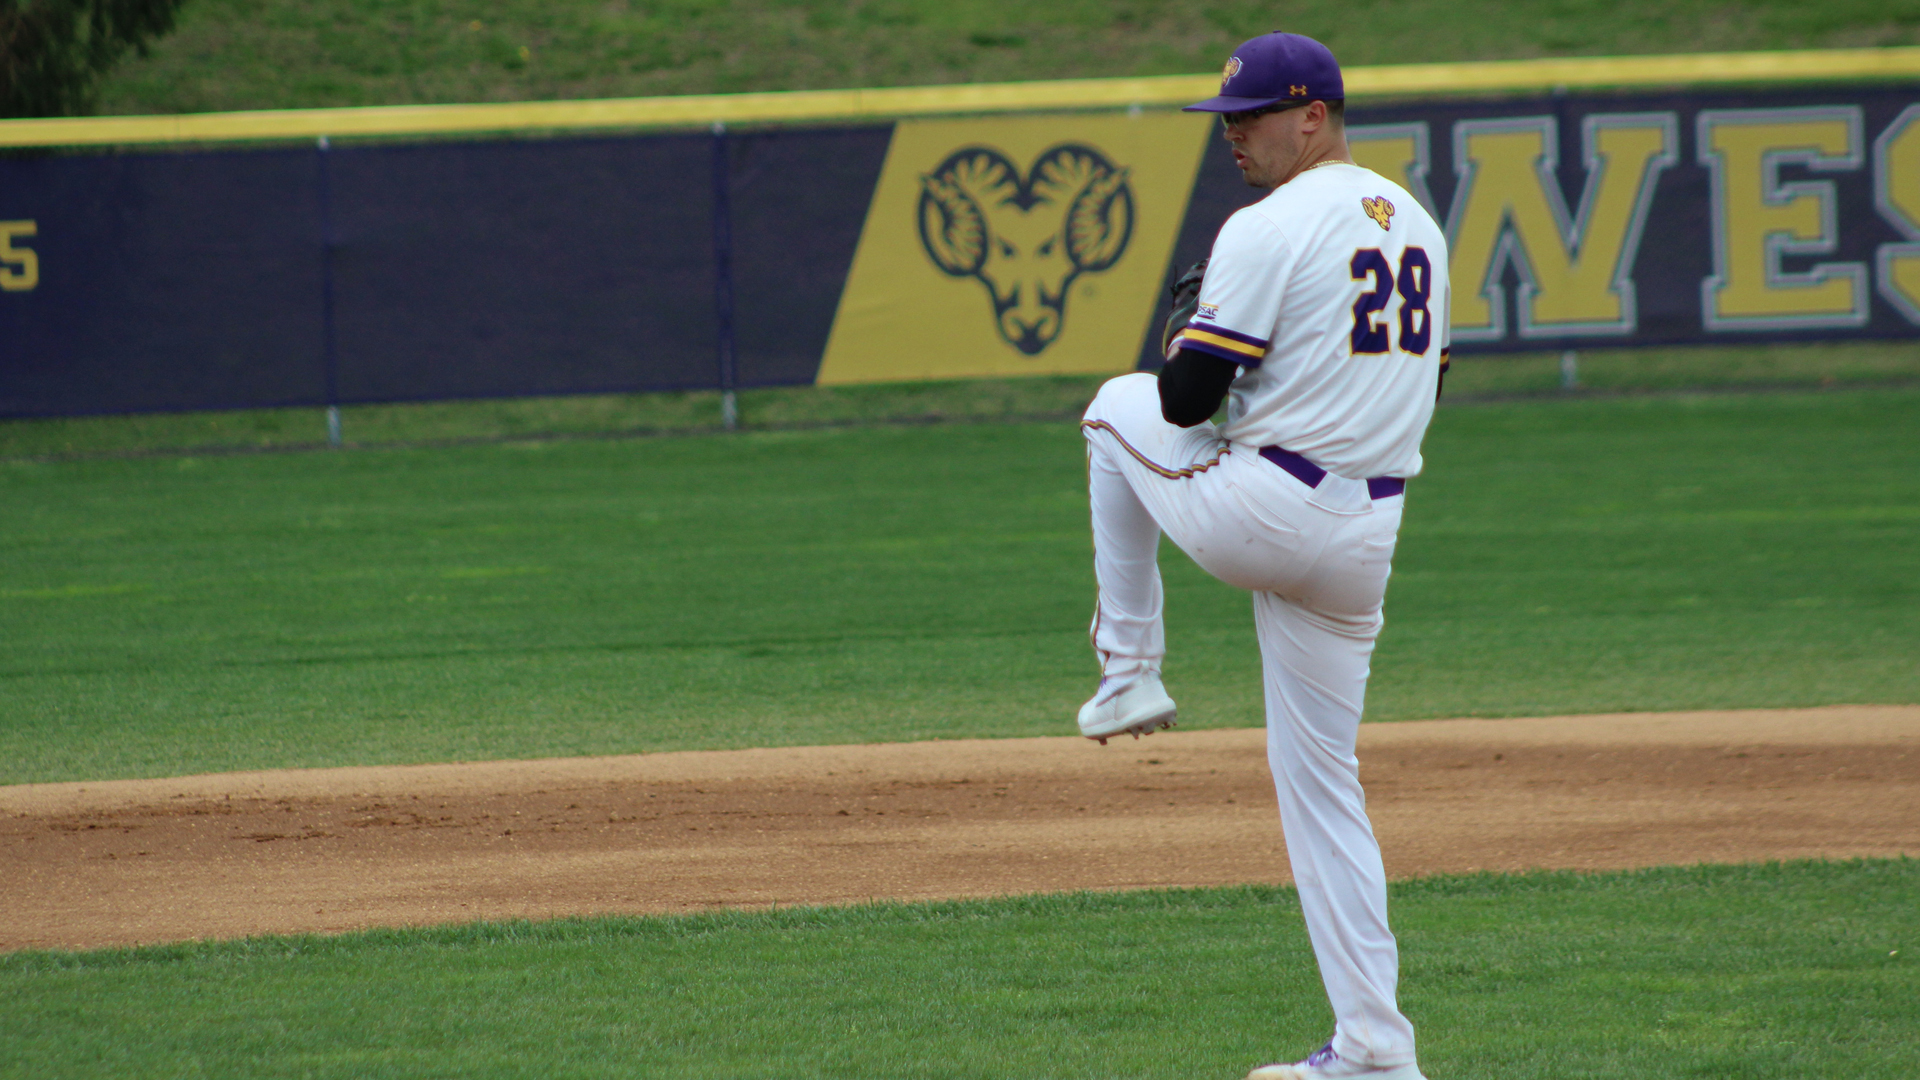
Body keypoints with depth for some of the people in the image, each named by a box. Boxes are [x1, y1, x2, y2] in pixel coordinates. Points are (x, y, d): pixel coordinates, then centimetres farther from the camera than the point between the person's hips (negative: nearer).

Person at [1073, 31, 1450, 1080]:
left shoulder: (1268, 230, -13)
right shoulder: (1416, 226, 14)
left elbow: (1186, 398, -15)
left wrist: (1183, 338, 8)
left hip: (1258, 513, -7)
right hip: (1365, 538, 7)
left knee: (1120, 404, 23)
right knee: (1321, 777, 13)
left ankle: (1130, 673, 22)